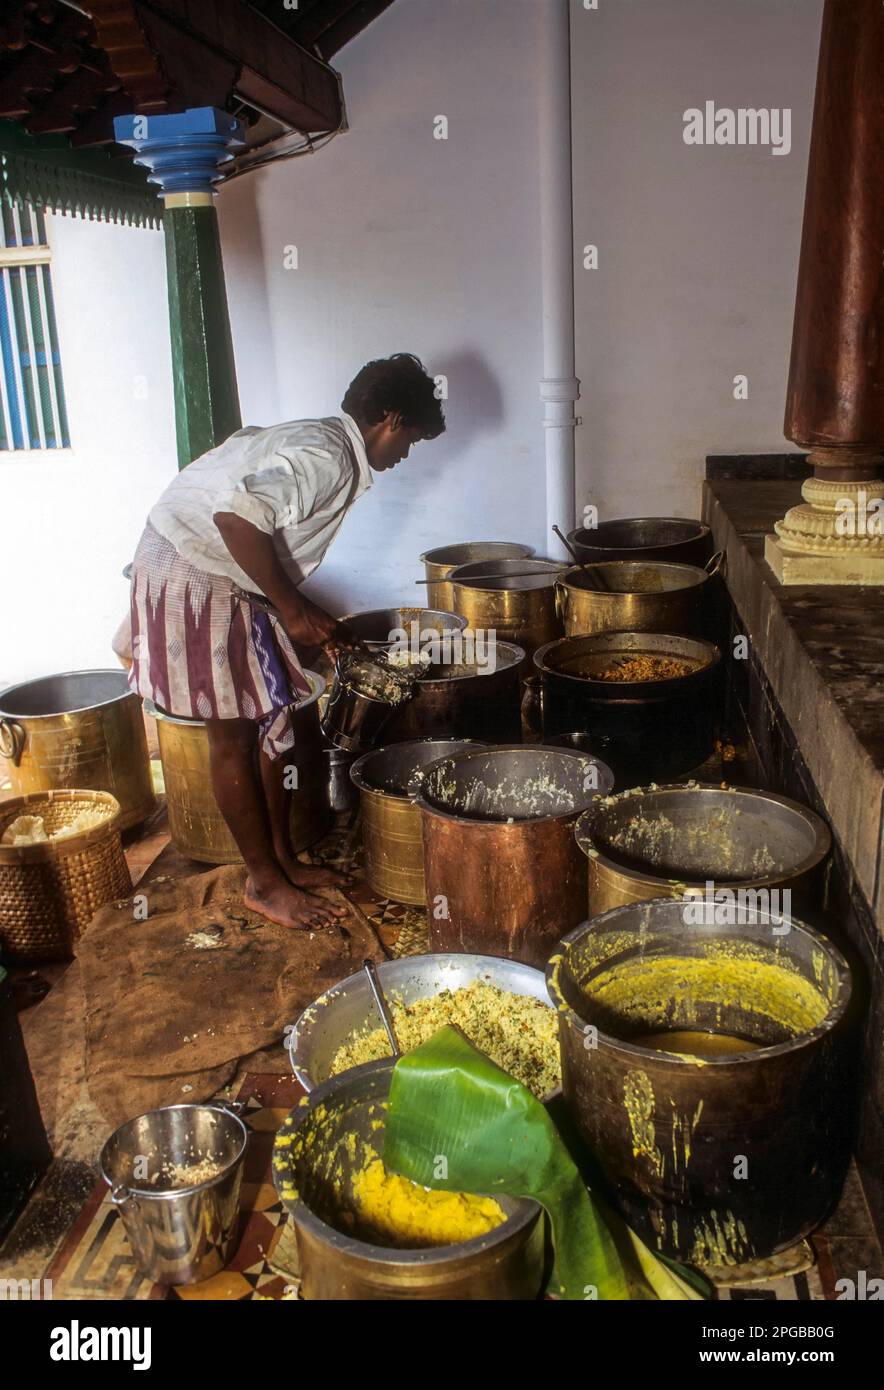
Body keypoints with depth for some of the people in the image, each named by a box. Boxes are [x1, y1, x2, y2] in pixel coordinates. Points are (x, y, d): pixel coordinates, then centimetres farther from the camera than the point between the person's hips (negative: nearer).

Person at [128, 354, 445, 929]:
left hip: (223, 578, 10)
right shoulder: (326, 456, -18)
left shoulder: (318, 444, 14)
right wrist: (292, 610, -22)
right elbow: (239, 516, -32)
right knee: (235, 737, -2)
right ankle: (266, 883, 11)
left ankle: (283, 858, 24)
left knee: (275, 716, 12)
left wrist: (314, 620, 19)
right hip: (192, 578, -10)